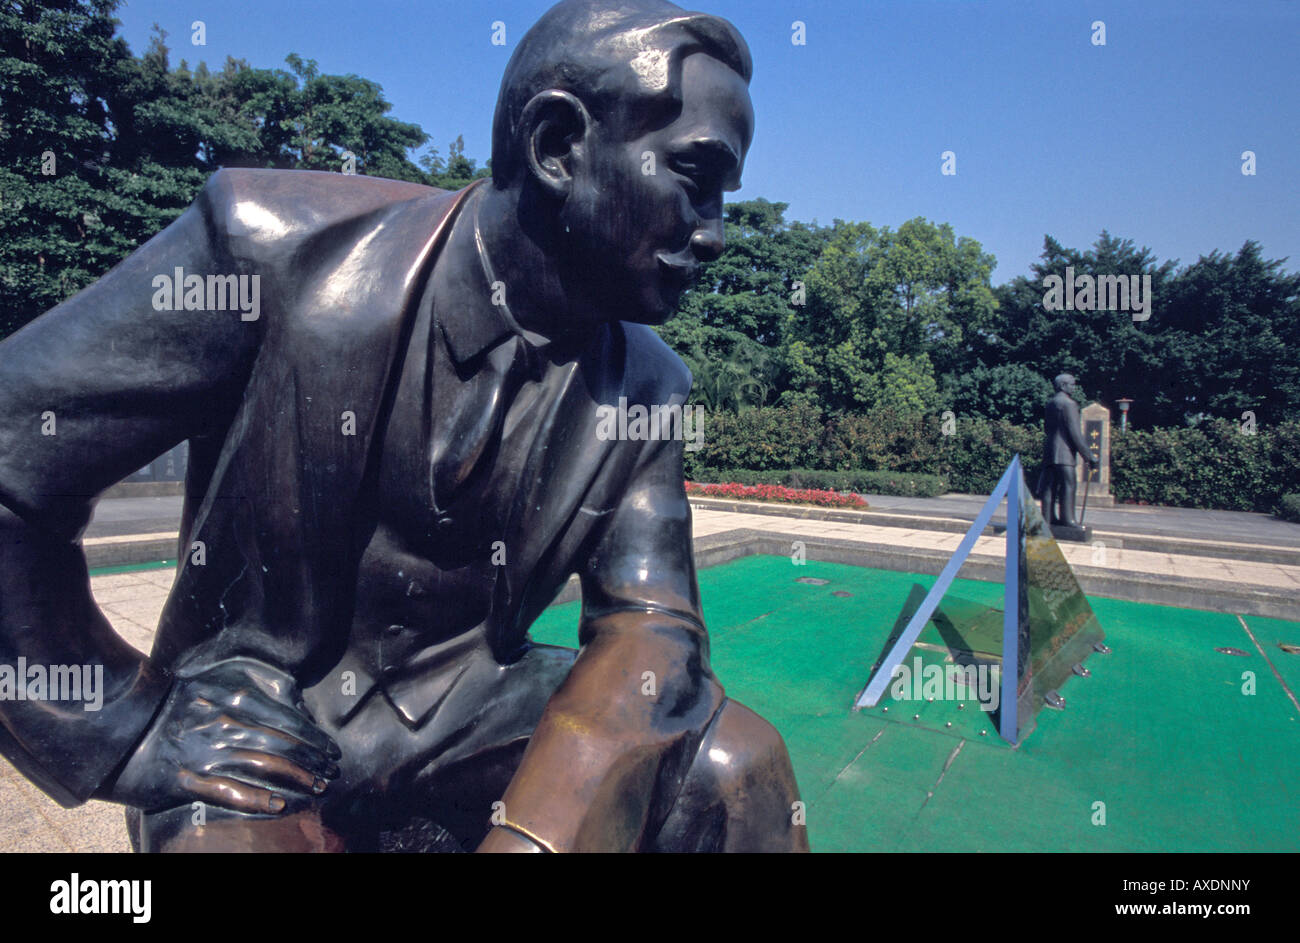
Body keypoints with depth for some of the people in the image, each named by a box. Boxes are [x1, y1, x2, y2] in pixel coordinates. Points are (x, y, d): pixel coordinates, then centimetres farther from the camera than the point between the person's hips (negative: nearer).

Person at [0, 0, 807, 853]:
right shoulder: (278, 249, -17)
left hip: (465, 715, 3)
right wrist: (132, 732, -10)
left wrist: (530, 837, -24)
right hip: (255, 718, -2)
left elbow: (651, 623, -9)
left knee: (736, 759, -17)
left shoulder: (644, 388, -6)